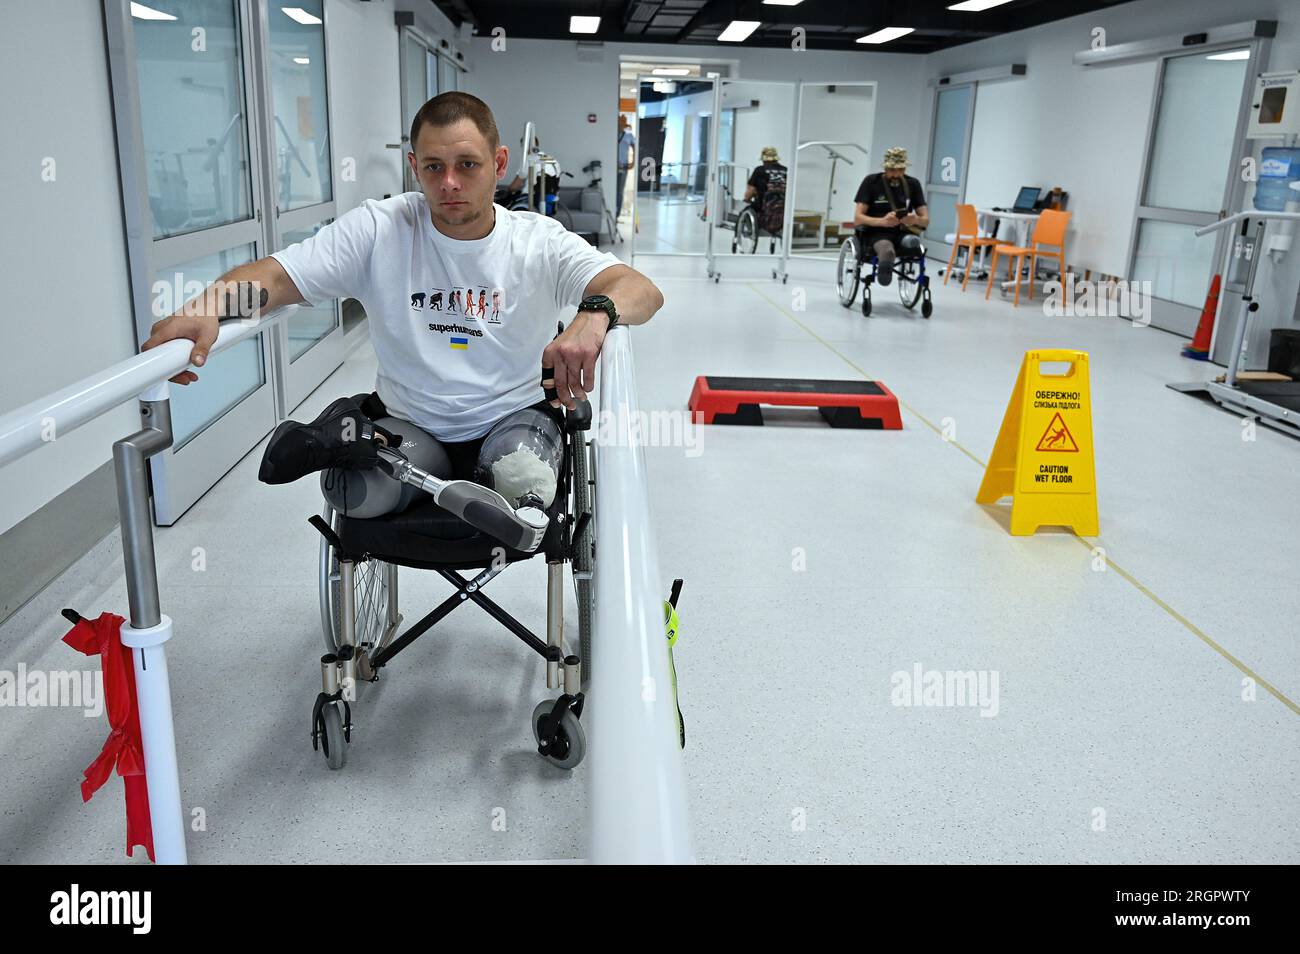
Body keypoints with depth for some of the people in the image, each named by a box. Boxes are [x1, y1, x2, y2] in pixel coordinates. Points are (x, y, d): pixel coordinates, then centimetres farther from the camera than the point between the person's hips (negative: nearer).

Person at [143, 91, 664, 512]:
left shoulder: (539, 242, -5)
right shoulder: (378, 230, -3)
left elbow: (642, 290, -18)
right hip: (405, 427, 1)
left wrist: (595, 314, -45)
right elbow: (277, 275, -9)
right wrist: (207, 307, -34)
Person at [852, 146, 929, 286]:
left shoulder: (913, 184, 10)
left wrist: (915, 220, -19)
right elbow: (857, 219, -8)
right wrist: (882, 221, -28)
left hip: (902, 233, 4)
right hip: (875, 233, -4)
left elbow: (926, 220, 8)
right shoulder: (871, 182, 0)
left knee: (910, 241, -37)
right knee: (887, 249, -42)